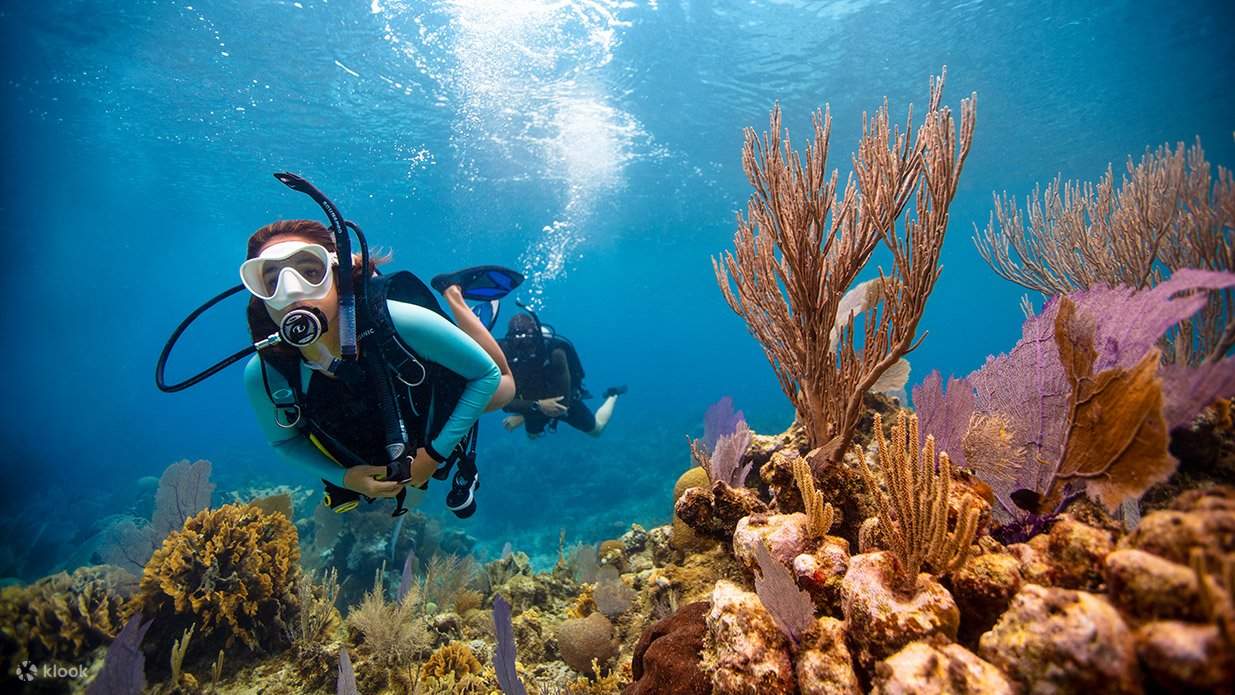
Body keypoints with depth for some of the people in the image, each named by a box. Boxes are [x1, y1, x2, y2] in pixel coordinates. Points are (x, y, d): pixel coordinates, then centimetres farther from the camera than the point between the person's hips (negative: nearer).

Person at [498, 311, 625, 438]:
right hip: (534, 406, 3)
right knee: (533, 435, 32)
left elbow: (563, 402, -37)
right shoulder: (505, 356, -32)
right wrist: (537, 405, -49)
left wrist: (521, 418, -34)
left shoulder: (555, 353, -40)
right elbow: (505, 402, -34)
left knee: (596, 430, 20)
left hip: (564, 401, -3)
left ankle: (612, 396, 45)